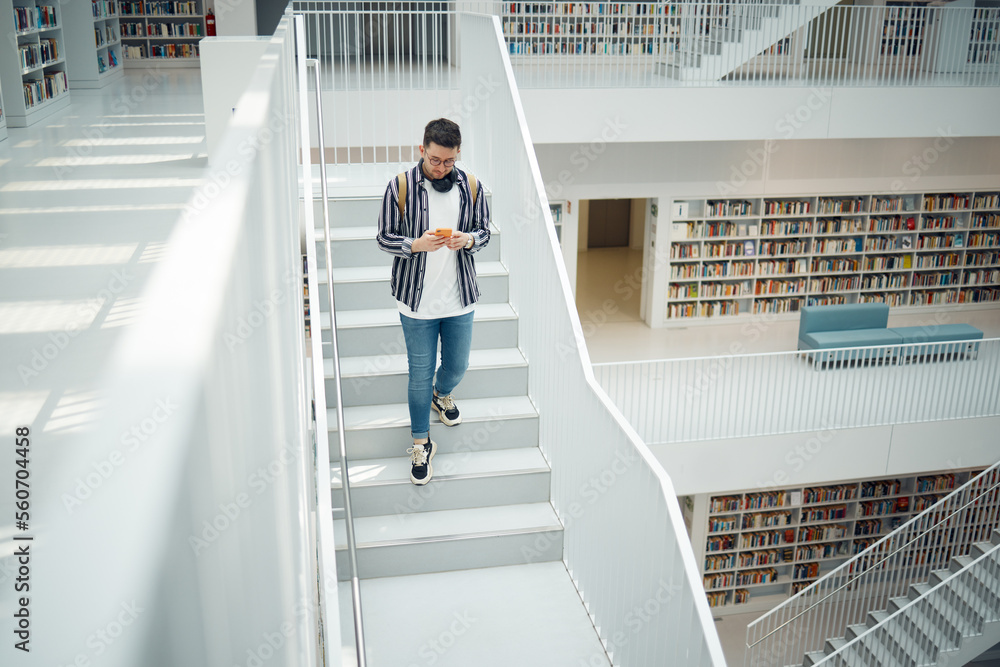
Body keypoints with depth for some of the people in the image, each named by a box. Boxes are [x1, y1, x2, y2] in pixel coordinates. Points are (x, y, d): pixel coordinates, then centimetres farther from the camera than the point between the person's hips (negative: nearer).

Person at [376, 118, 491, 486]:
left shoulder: (471, 186, -1)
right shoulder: (400, 186, -9)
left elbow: (484, 231, 8)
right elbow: (385, 237, -4)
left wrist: (467, 240, -16)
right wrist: (417, 244, -23)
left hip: (460, 297, 3)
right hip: (417, 301, -3)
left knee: (457, 366, 17)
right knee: (420, 374, 5)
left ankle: (442, 395, 52)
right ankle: (421, 443, 23)